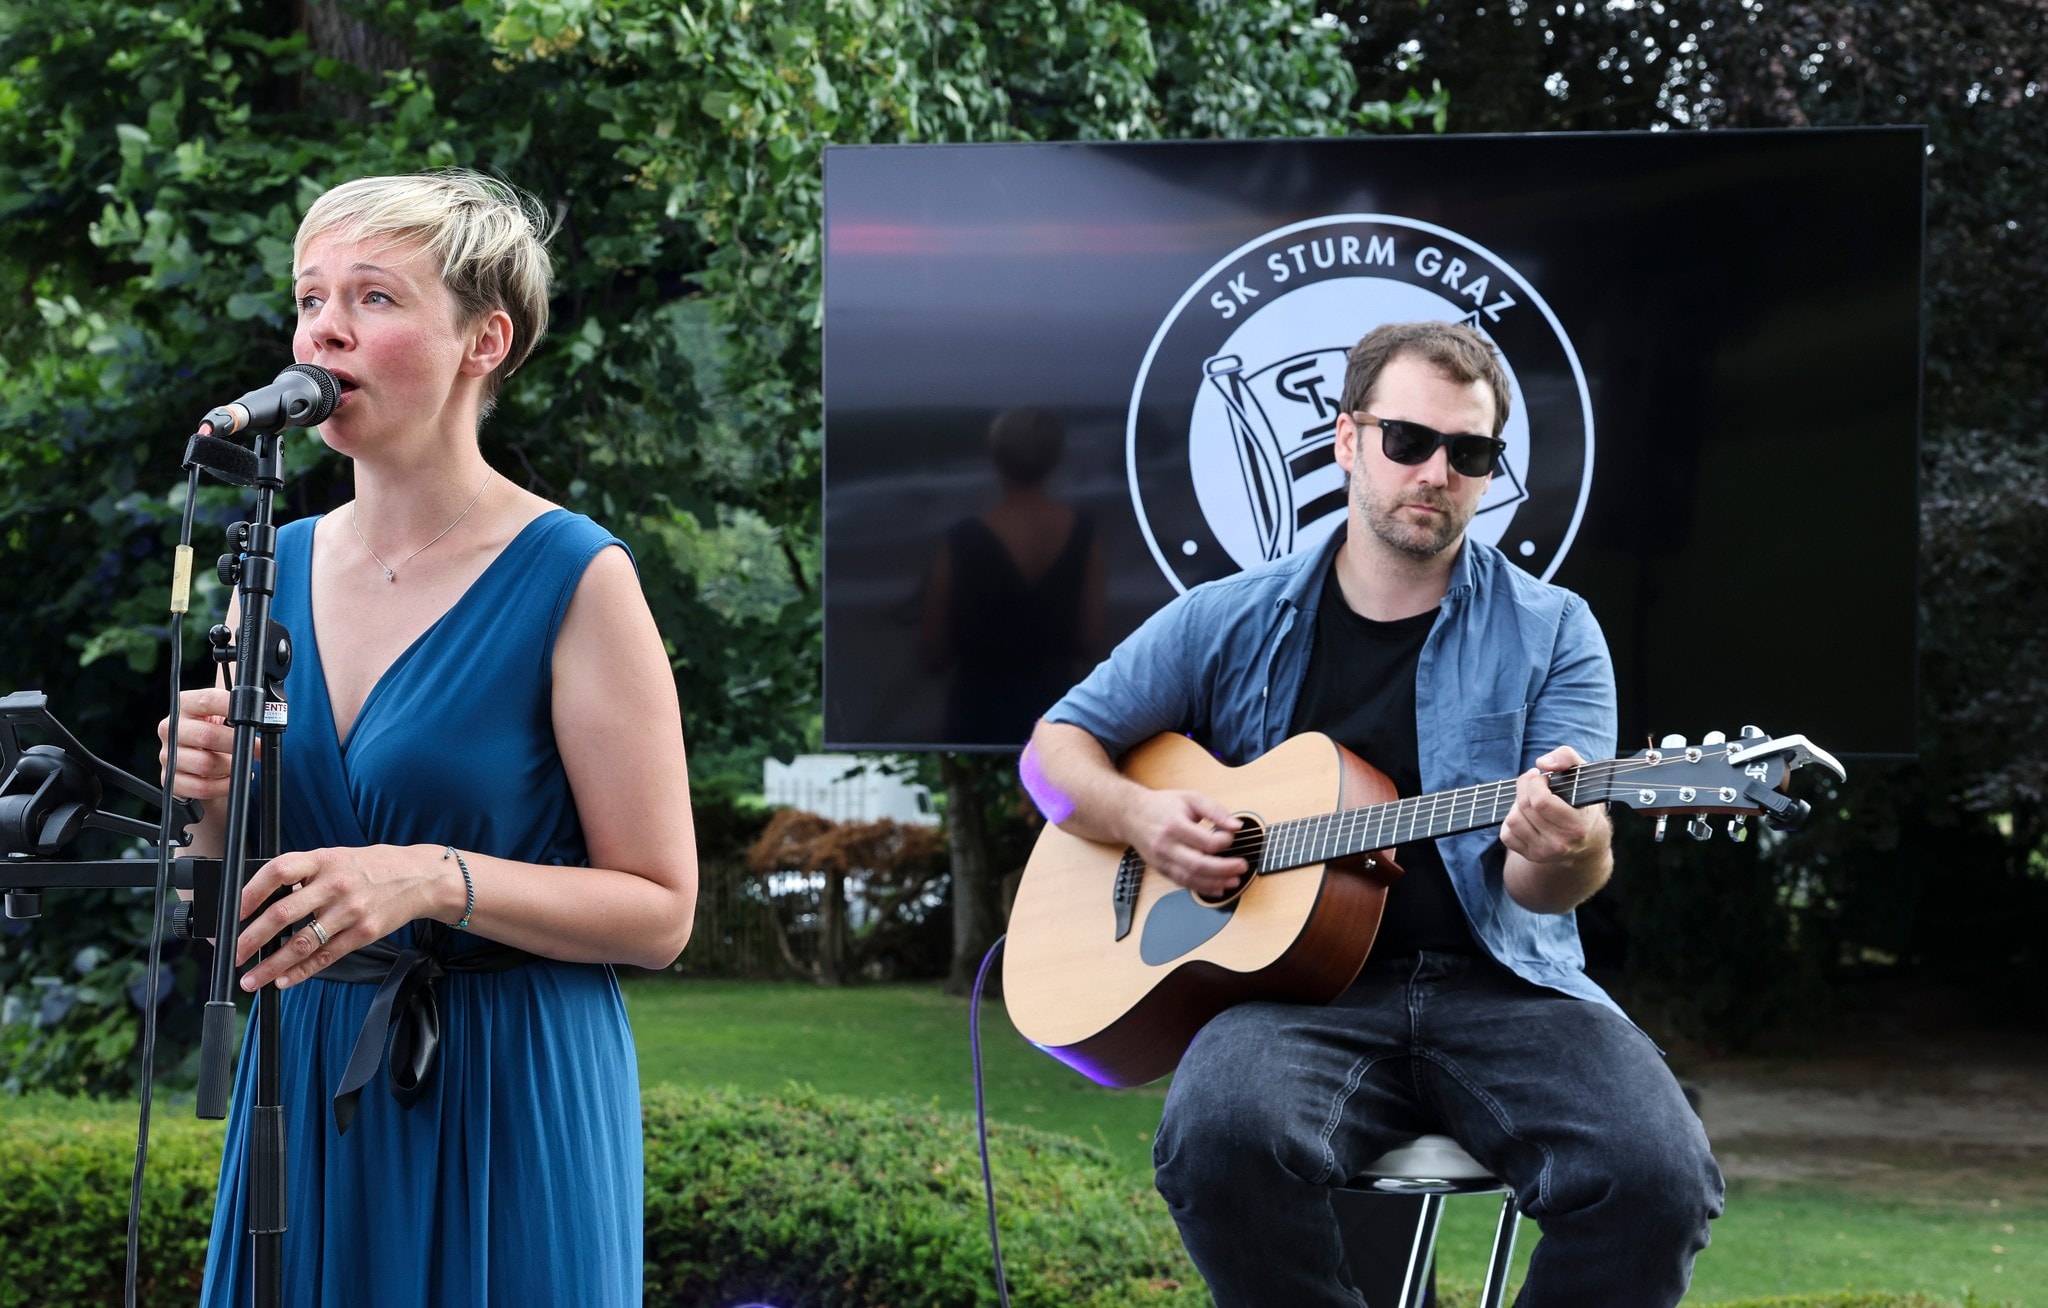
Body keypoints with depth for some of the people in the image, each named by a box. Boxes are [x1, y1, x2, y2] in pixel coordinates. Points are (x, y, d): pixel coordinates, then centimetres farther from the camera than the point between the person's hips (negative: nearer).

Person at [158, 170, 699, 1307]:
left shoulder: (573, 579, -10)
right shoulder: (278, 569, 6)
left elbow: (659, 912, -11)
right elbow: (232, 906, 13)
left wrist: (440, 878, -24)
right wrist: (211, 803, -9)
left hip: (509, 1093, -5)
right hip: (309, 1081, 5)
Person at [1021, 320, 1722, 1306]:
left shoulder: (1551, 633, 8)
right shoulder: (1231, 623, 13)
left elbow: (1555, 880, -3)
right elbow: (1055, 746, 19)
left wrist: (1562, 852, -29)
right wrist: (1141, 817, -3)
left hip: (1503, 985, 0)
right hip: (1300, 990, 0)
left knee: (1658, 1178, -29)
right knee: (1225, 1137, -36)